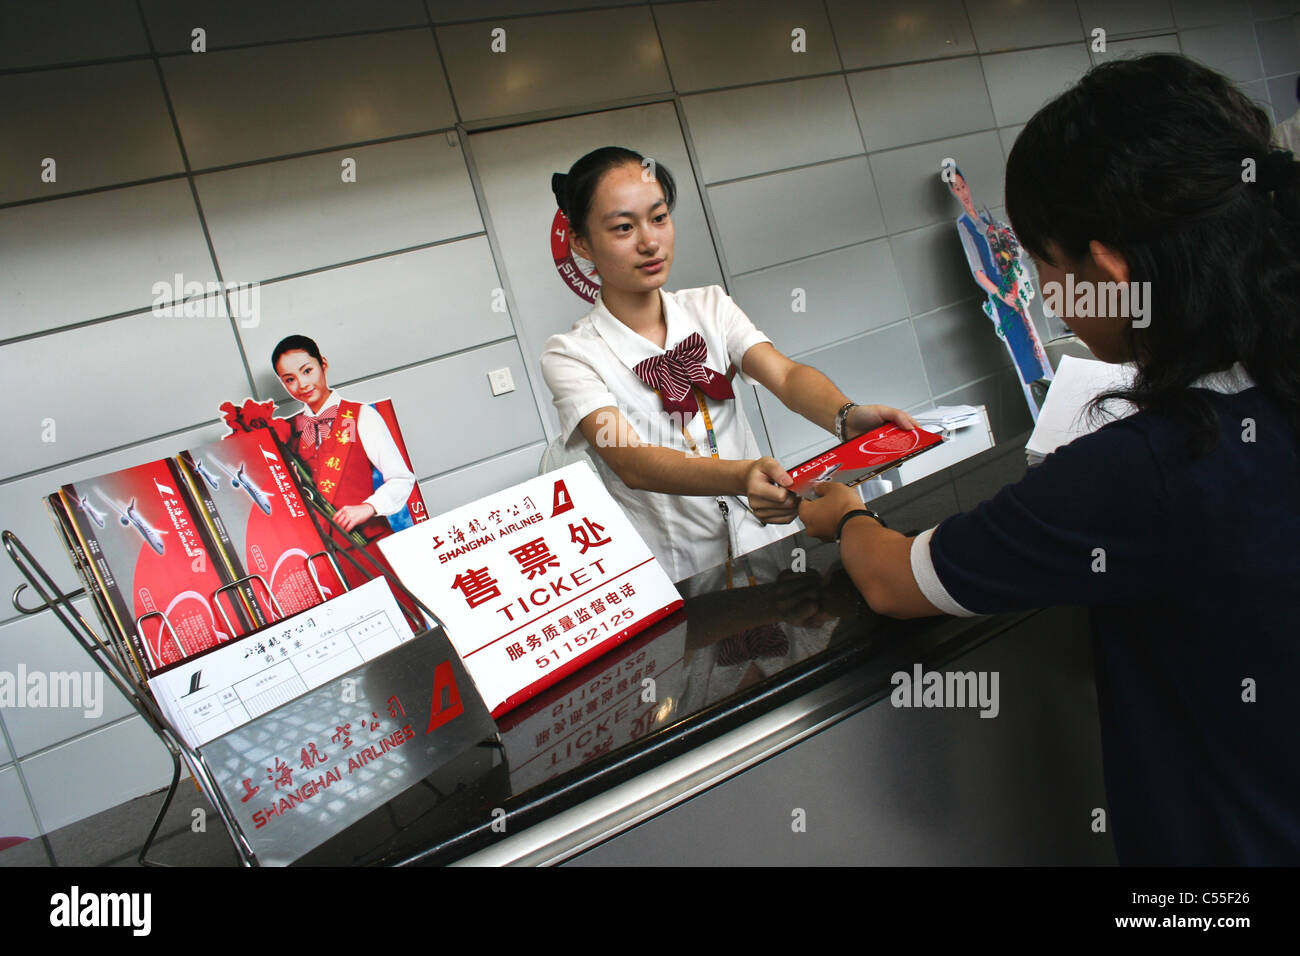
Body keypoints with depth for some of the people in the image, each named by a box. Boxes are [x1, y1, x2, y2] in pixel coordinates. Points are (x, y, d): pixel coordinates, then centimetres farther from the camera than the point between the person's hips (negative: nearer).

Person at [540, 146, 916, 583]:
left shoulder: (710, 307, 8)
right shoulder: (570, 354, -7)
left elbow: (784, 375, -7)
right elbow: (630, 463, -21)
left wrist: (848, 417, -30)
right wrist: (741, 477, -39)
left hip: (768, 549, 4)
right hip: (676, 584, -4)